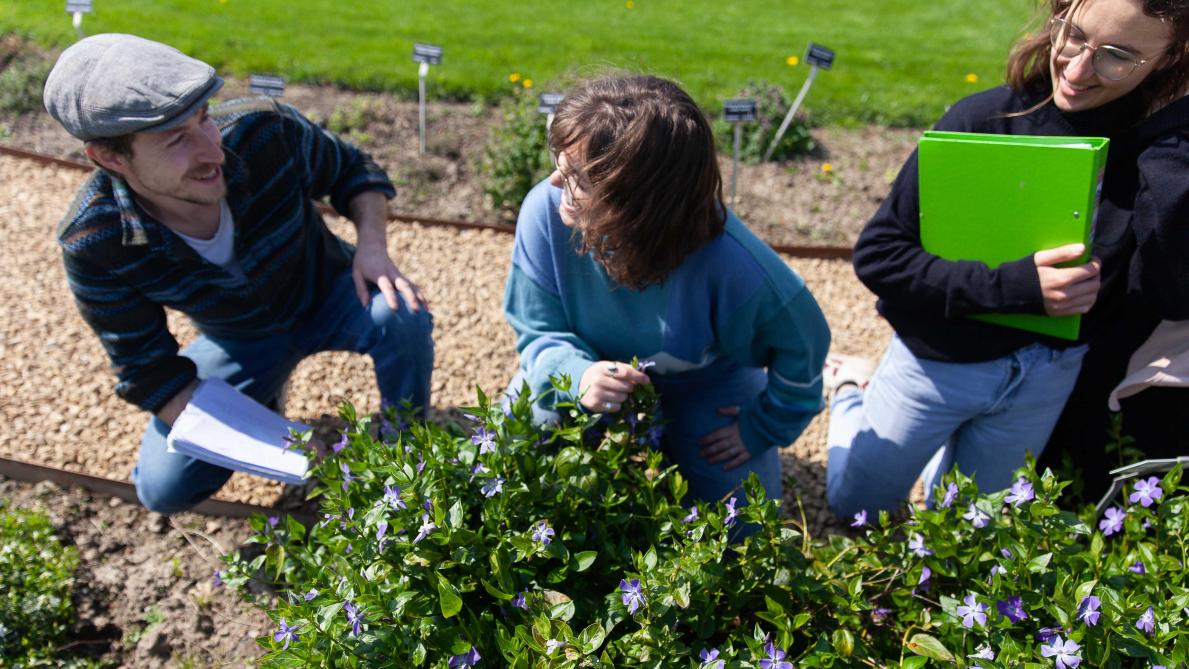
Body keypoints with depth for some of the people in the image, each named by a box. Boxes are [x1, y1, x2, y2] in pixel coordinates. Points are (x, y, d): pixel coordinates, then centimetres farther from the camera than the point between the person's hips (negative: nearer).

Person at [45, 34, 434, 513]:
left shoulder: (265, 130, -31)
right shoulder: (93, 244, -29)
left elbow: (352, 170, -8)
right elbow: (148, 373, -18)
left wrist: (372, 244, -30)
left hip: (328, 294, 0)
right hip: (239, 341, 0)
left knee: (401, 316, -33)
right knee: (164, 488, -10)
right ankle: (259, 406, 20)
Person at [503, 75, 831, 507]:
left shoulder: (728, 261, -39)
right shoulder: (546, 209, -31)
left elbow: (803, 341, -20)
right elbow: (539, 332, -19)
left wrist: (761, 429, -9)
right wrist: (576, 375, -41)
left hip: (705, 386, -1)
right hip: (590, 371, 2)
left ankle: (671, 453, 28)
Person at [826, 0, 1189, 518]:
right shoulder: (983, 121, -22)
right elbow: (877, 255, -22)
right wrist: (1016, 285, -30)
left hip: (1050, 374, 3)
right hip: (942, 361, -2)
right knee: (855, 507, 18)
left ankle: (951, 446, 49)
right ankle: (851, 392, 40)